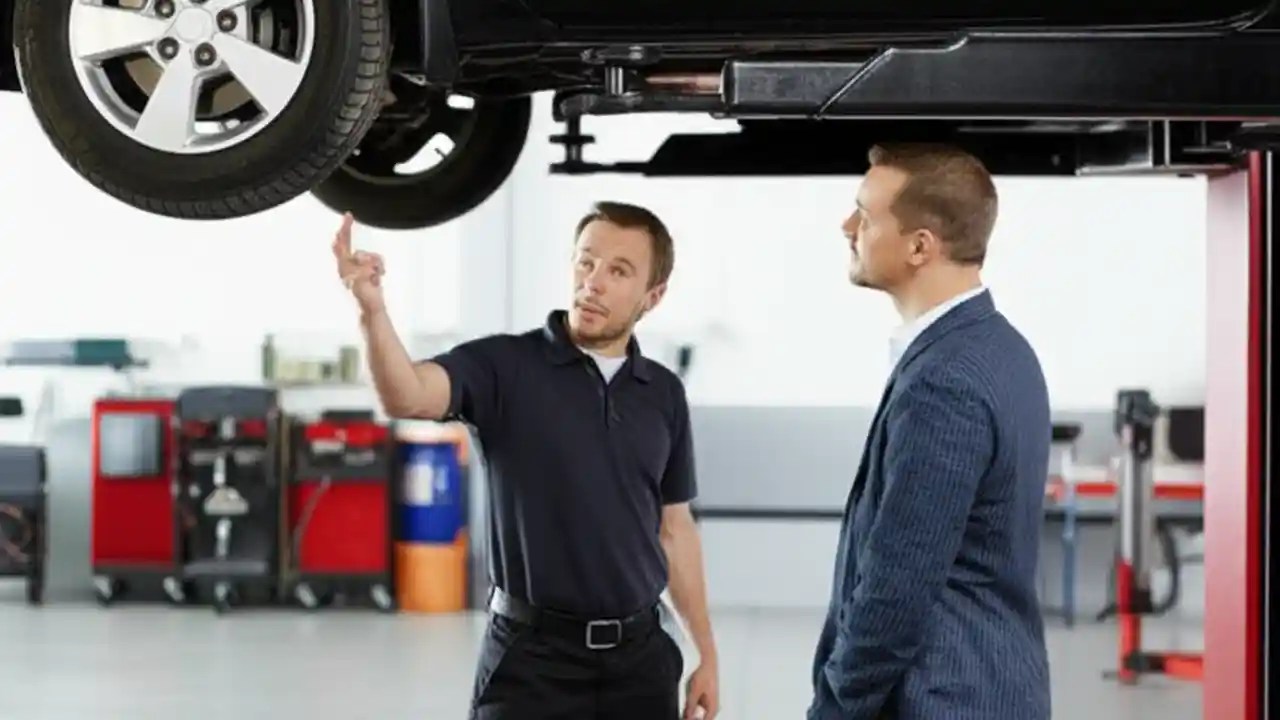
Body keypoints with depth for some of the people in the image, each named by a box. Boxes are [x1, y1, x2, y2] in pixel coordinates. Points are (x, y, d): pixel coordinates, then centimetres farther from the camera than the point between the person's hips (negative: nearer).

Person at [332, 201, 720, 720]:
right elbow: (408, 397, -27)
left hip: (640, 656, 4)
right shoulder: (505, 366, -7)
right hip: (532, 655, -4)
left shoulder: (664, 394, 8)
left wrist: (707, 654, 13)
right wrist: (373, 310, -47)